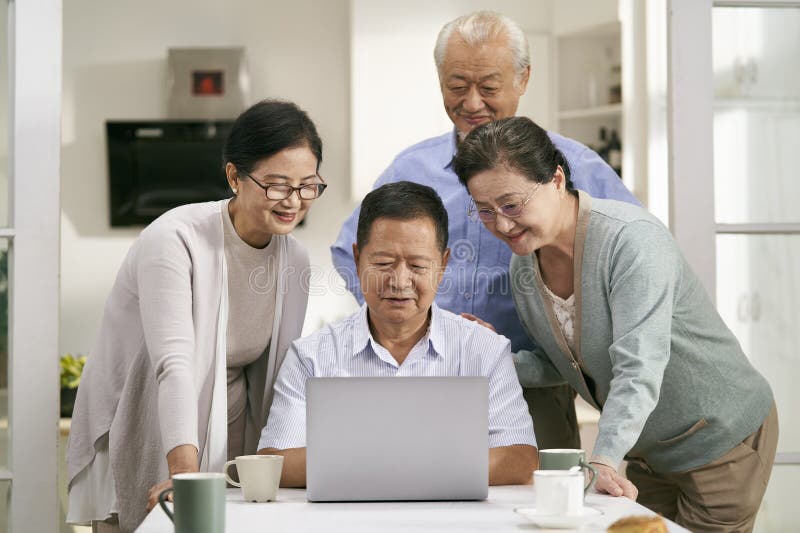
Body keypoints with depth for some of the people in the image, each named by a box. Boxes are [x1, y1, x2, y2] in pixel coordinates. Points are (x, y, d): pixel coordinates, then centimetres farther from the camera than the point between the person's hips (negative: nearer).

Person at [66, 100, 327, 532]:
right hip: (142, 453, -5)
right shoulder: (174, 241, -20)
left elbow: (277, 377, 8)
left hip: (227, 445, 5)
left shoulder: (295, 261, 0)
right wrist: (184, 472, -42)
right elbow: (174, 363, -32)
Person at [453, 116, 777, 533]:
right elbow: (557, 364, 8)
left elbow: (638, 368, -36)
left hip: (723, 437, -7)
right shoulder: (523, 267, -4)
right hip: (647, 451, 7)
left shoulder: (632, 238, -28)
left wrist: (603, 459, -46)